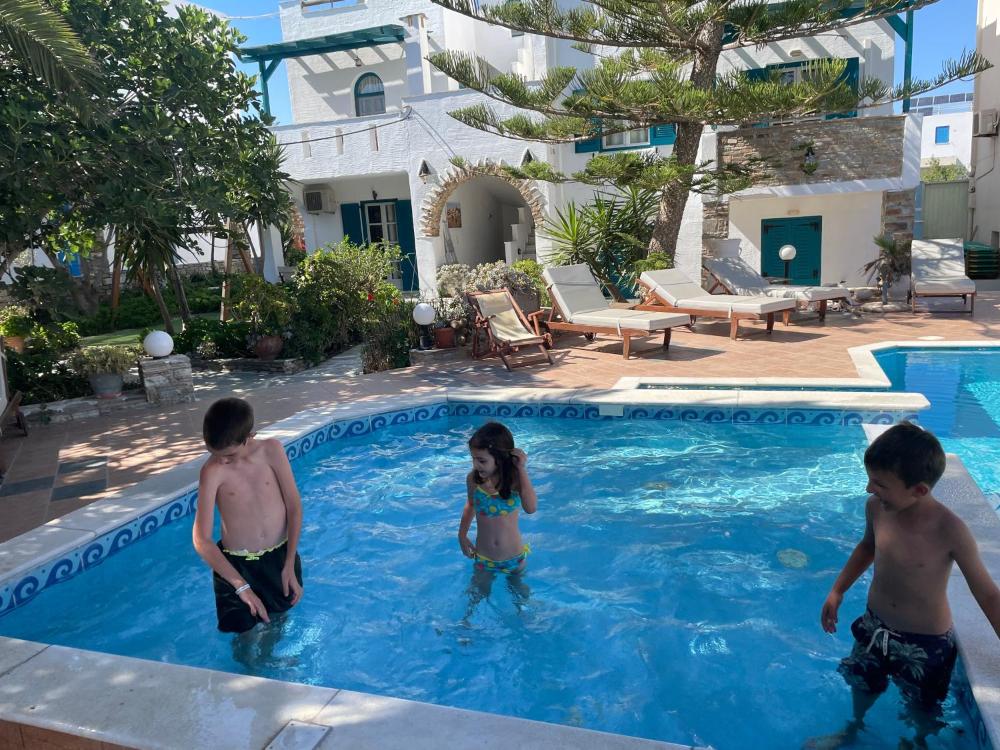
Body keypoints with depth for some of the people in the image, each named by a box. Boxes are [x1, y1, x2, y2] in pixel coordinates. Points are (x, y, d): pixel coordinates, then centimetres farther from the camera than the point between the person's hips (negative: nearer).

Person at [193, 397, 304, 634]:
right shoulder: (212, 471, -18)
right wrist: (241, 586, -24)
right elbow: (201, 540, -19)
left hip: (281, 557, 3)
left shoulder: (272, 451, -12)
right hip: (237, 565, -2)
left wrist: (290, 565, -9)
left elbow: (294, 507, -7)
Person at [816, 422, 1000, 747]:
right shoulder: (876, 507, -16)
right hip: (874, 627, 5)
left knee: (921, 713, 19)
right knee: (861, 685, 28)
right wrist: (837, 591, 10)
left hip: (925, 644, -4)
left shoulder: (950, 531, -31)